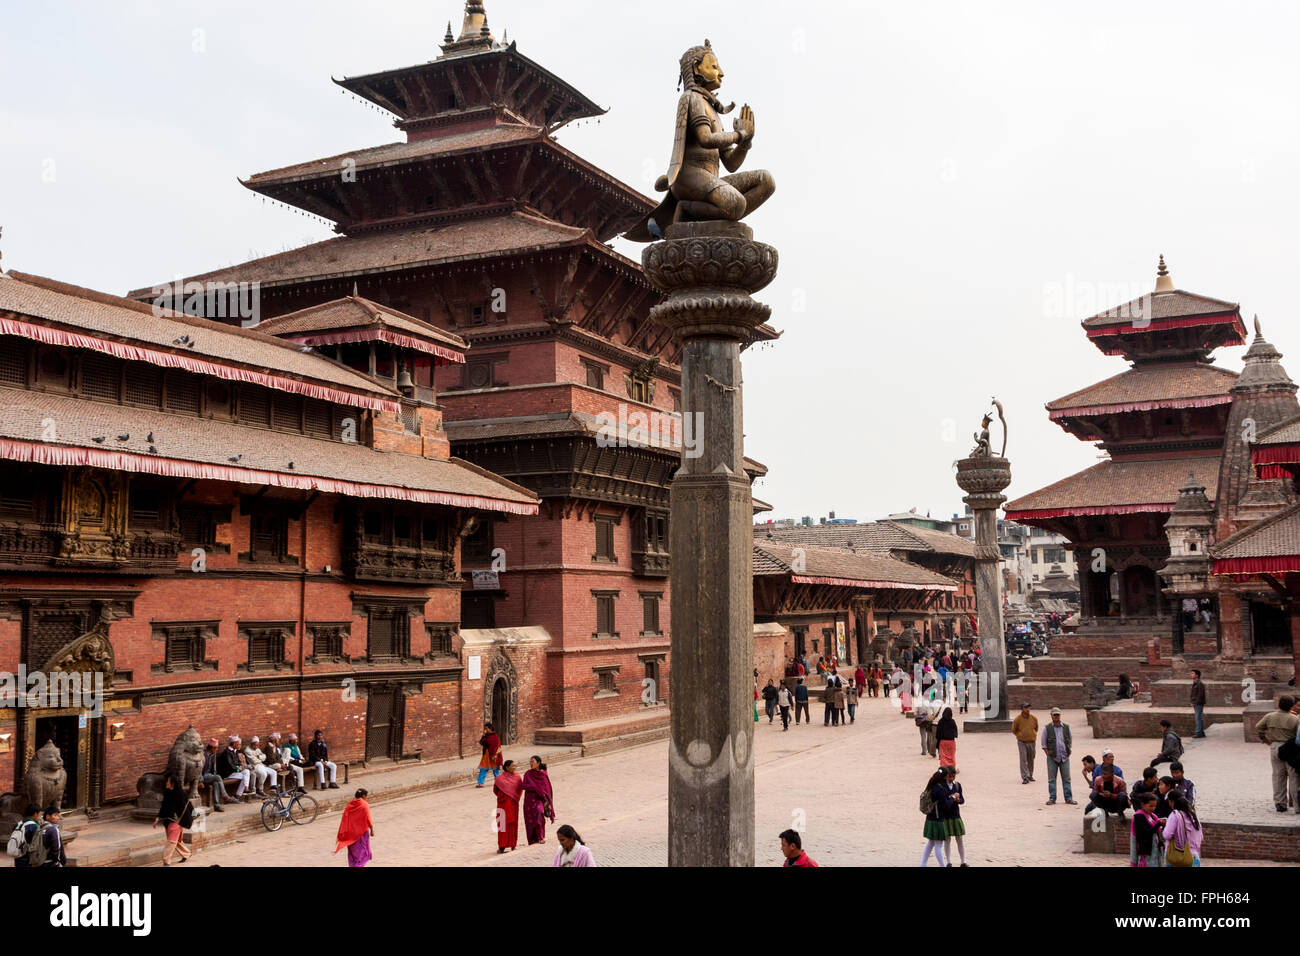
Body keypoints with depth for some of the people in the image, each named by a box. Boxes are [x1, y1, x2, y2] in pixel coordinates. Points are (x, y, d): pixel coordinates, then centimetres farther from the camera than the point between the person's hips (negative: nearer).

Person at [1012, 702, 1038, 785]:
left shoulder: (1034, 718, -3)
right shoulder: (1017, 719, -11)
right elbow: (1014, 730, 4)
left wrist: (1033, 735, 11)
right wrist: (1021, 736, 5)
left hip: (1031, 742, 3)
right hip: (1022, 742, -3)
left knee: (1031, 760, 12)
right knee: (1023, 760, -11)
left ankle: (1030, 776, 28)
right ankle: (1024, 778, -12)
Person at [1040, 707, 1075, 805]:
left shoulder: (1066, 727, 7)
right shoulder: (1047, 728, 0)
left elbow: (1070, 741, 16)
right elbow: (1043, 744, 4)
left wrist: (1068, 752, 6)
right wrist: (1048, 754, -4)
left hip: (1065, 757, 2)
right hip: (1052, 758, -1)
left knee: (1066, 778, 3)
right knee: (1051, 779, 2)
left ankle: (1068, 798, 10)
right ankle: (1052, 798, 10)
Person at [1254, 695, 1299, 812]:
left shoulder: (1269, 717, 0)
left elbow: (1258, 729, 7)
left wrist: (1266, 740, 14)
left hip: (1275, 748, 4)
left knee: (1278, 776, 10)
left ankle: (1280, 804, 13)